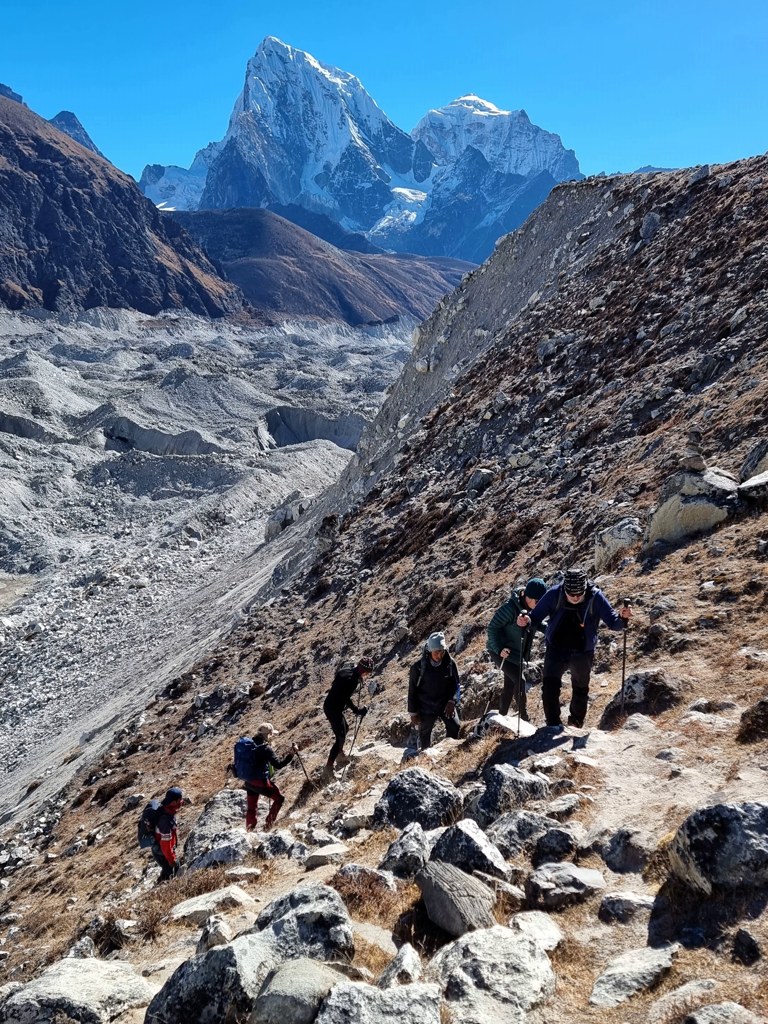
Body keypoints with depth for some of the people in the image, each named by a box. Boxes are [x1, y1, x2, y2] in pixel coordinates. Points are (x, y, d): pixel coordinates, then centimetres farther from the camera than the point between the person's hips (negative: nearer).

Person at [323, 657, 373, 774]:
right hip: (334, 709, -10)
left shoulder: (347, 669, 4)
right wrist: (357, 711, -19)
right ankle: (329, 766, 4)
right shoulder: (352, 678, -25)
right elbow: (346, 698, -26)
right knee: (340, 737, -1)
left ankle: (339, 754, 46)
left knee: (344, 729, 28)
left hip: (329, 705, 10)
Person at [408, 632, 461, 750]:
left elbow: (456, 684, 1)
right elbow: (412, 691, -7)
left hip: (446, 705, 1)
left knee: (455, 729, -9)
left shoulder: (450, 663, -12)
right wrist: (413, 713, -3)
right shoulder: (418, 667, -17)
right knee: (425, 733, 13)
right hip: (426, 708, -1)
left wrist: (452, 701, -14)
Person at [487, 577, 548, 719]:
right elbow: (492, 627, -23)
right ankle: (524, 718, -2)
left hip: (517, 653, 8)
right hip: (501, 652, -8)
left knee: (510, 685, 15)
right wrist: (499, 649, -30)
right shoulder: (511, 607, -29)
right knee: (519, 682, -14)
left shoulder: (533, 609, -6)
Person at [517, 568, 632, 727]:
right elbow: (536, 615, -10)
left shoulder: (596, 597, -18)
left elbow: (613, 623, -12)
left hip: (583, 653, 1)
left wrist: (622, 618, -34)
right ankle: (553, 726, -1)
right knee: (549, 688, -17)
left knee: (580, 690, 21)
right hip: (556, 650, -1)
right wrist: (526, 620, -33)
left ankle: (576, 725, 46)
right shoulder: (555, 594, -18)